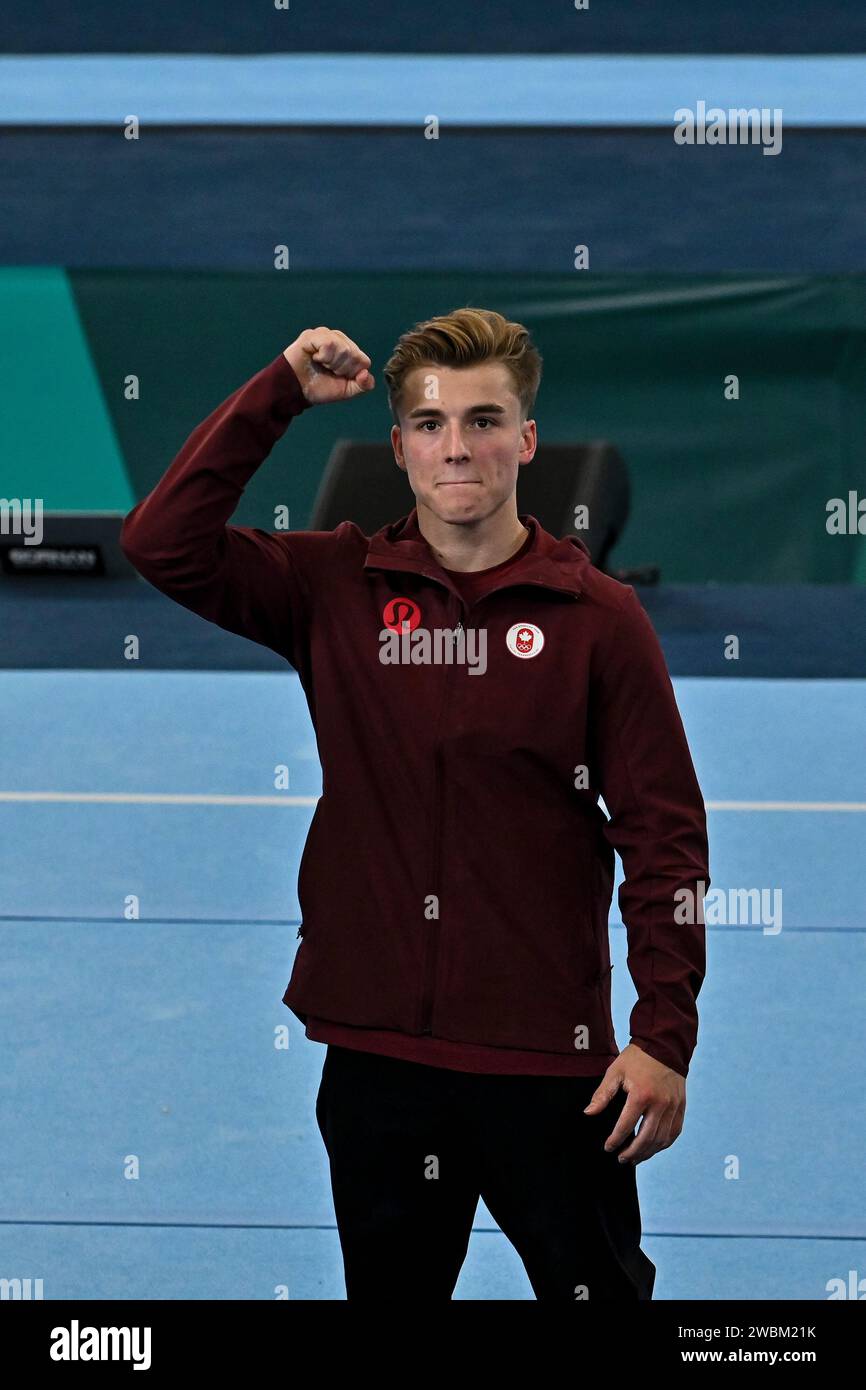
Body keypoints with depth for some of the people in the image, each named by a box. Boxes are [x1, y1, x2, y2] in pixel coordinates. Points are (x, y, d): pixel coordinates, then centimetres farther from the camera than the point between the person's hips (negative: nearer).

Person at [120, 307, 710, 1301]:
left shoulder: (597, 615, -2)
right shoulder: (337, 588, 4)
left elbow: (663, 836, -2)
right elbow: (164, 544, -7)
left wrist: (664, 1037, -8)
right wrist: (281, 392, -8)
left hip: (548, 1062, -2)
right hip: (378, 1051, 2)